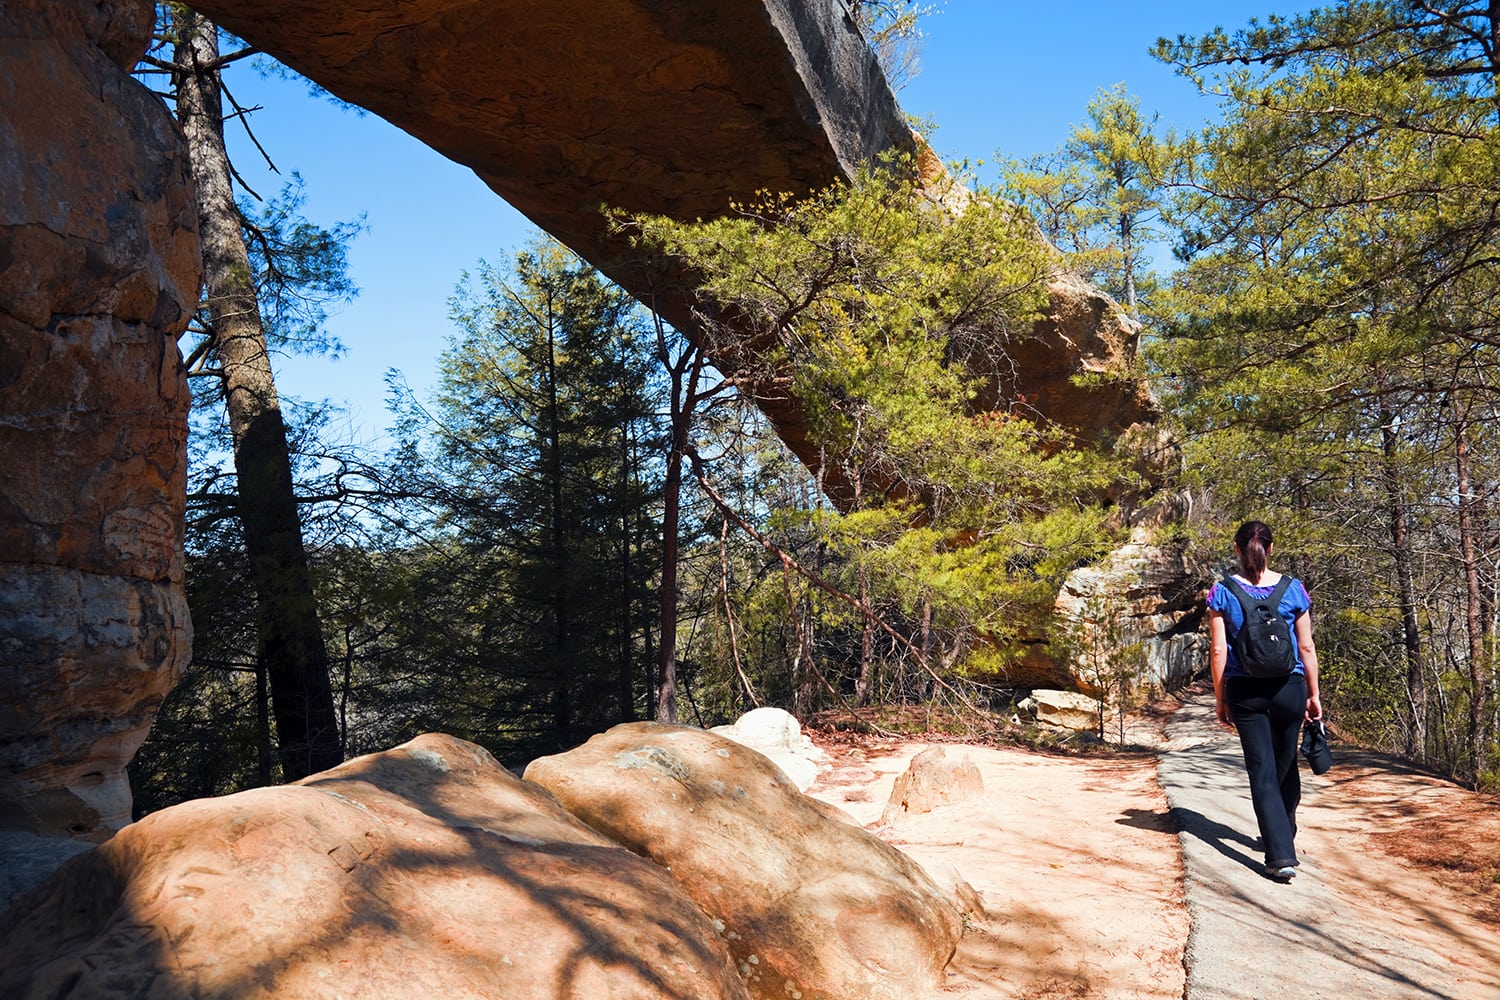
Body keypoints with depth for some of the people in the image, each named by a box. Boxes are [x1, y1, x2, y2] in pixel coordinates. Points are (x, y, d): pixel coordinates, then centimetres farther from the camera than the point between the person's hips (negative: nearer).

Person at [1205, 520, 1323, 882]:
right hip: (1288, 688, 1)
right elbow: (1307, 647, 1)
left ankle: (1281, 855, -7)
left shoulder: (1222, 592, -4)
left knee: (1262, 773, 2)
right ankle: (1284, 836, 37)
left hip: (1244, 691, -1)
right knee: (1286, 767, 19)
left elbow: (1218, 650, -4)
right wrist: (1314, 695, 11)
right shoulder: (1293, 590, -1)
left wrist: (1220, 699, 4)